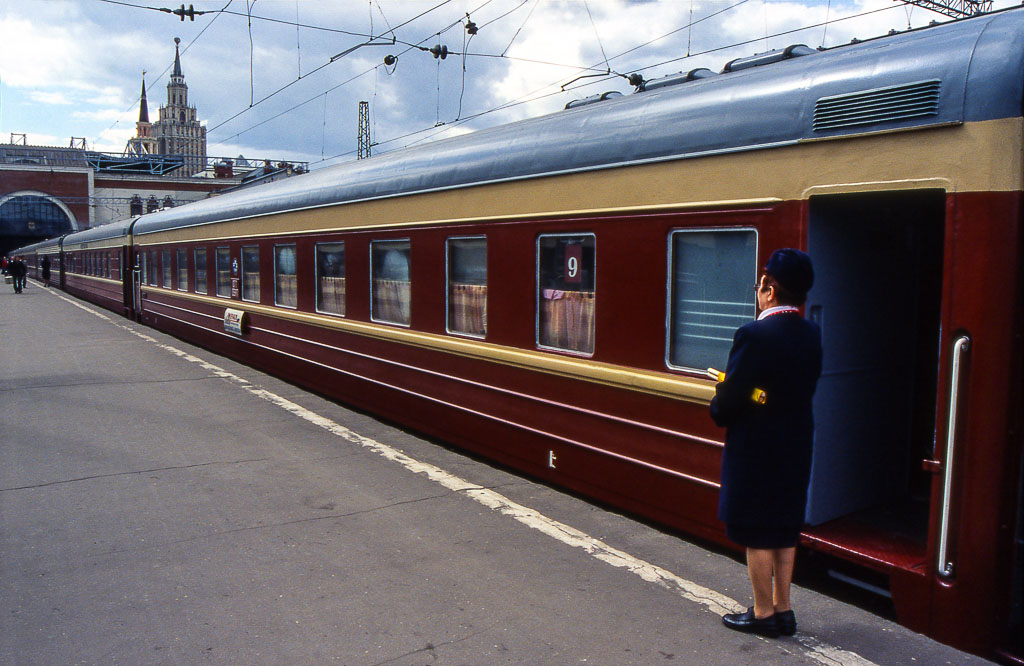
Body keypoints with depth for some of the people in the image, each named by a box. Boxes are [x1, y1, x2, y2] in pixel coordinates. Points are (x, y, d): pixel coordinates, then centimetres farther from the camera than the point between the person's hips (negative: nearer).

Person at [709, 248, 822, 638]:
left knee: (756, 534, 7)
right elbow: (805, 390, 7)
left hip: (754, 449, -7)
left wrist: (719, 412, 1)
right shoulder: (811, 335, 2)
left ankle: (763, 613, 18)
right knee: (785, 530, 17)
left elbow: (728, 400, -21)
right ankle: (782, 610, 28)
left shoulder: (754, 335, -21)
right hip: (795, 447, 7)